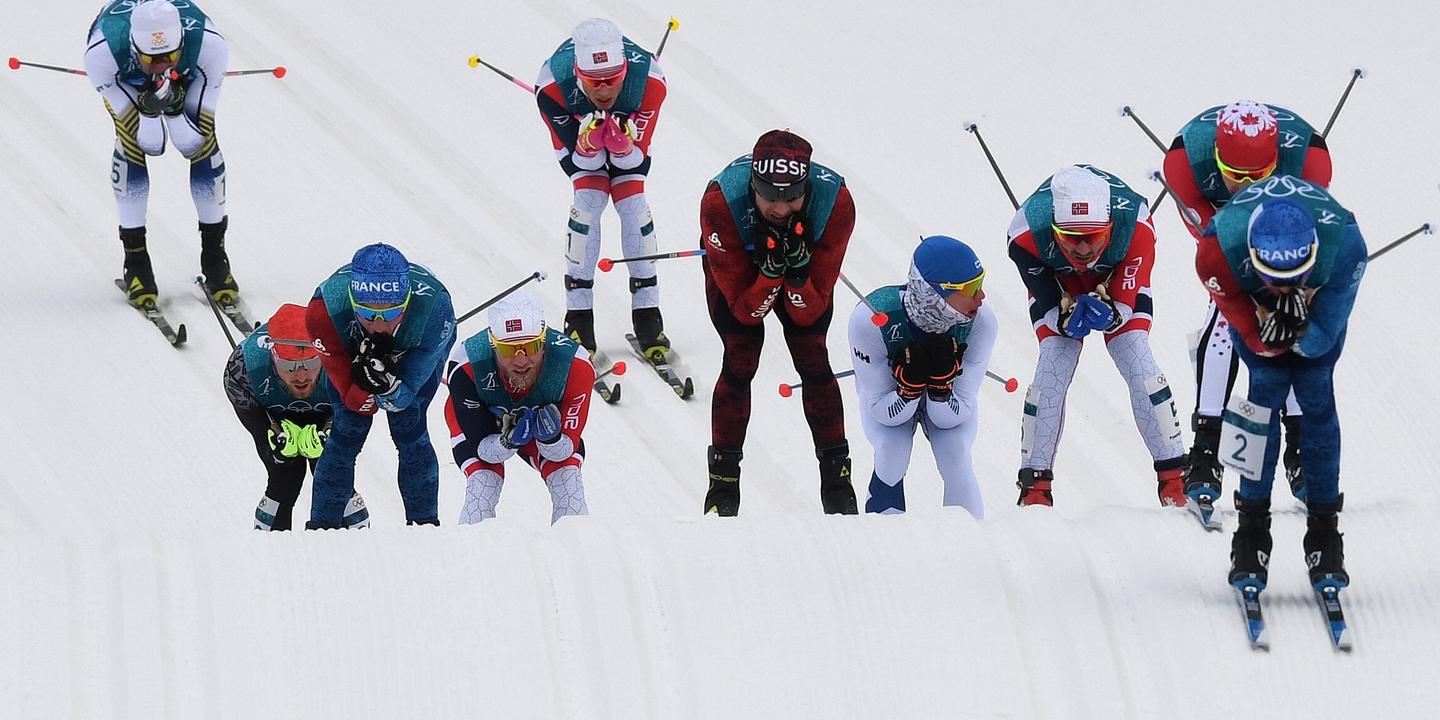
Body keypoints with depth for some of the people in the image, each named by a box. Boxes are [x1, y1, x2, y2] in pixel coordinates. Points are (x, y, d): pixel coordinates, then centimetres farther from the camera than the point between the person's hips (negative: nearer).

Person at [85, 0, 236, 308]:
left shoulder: (210, 45, -41)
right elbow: (150, 141, -33)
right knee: (133, 141, -23)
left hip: (187, 71, 1)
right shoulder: (103, 52, -43)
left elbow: (194, 139, -30)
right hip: (124, 75, -1)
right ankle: (135, 258, -8)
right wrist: (148, 106, -53)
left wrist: (175, 106, -49)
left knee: (202, 141, -16)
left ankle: (214, 254, 2)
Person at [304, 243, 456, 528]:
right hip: (350, 347, 0)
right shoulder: (325, 309, -44)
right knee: (348, 430, -6)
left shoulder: (434, 307, -44)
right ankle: (321, 527, 8)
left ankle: (425, 525, 6)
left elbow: (402, 398, -34)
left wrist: (386, 385, -57)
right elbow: (353, 399, -34)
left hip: (418, 350, 0)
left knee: (408, 427, -9)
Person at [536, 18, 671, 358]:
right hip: (578, 126, -1)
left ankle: (647, 318, -2)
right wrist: (589, 143, -50)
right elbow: (578, 159, -27)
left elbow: (634, 159, -26)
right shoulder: (554, 85, -40)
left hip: (629, 125, 1)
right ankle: (579, 320, -10)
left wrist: (623, 144, -49)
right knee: (588, 202, -18)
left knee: (634, 205, -13)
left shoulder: (649, 81, -39)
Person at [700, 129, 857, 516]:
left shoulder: (835, 202, -37)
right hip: (736, 262, -1)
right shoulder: (721, 203, -40)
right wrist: (770, 271, -48)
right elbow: (745, 309, -30)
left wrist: (798, 272, -47)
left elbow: (809, 312, -28)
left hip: (807, 262, 1)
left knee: (812, 359, -7)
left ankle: (836, 477, 6)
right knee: (740, 362, -11)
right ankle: (723, 482, 2)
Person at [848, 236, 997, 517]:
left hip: (949, 396, 1)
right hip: (889, 393, -1)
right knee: (892, 453, -26)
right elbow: (883, 412, -27)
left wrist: (942, 381, -45)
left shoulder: (980, 321, -33)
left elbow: (949, 417, -25)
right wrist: (909, 385, -46)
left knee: (955, 456, -24)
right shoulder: (871, 319, -37)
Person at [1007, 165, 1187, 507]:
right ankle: (1034, 489, -8)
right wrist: (1066, 318, -48)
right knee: (1052, 366, -16)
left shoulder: (1135, 226, -39)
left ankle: (1175, 479, -7)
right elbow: (1047, 304, -26)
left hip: (1119, 278, 0)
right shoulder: (1028, 235, -39)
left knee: (1138, 364, -14)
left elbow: (1126, 304, -29)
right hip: (1056, 281, 0)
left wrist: (1110, 315, -52)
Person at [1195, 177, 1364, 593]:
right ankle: (1252, 530, -6)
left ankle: (1324, 527, -2)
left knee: (1316, 395, -10)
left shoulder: (1344, 246, -41)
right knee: (1266, 387, -14)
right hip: (1249, 297, 0)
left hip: (1320, 297, 1)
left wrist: (1300, 330, -49)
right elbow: (1255, 336, -30)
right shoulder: (1219, 251, -42)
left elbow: (1322, 340, -30)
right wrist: (1270, 331, -50)